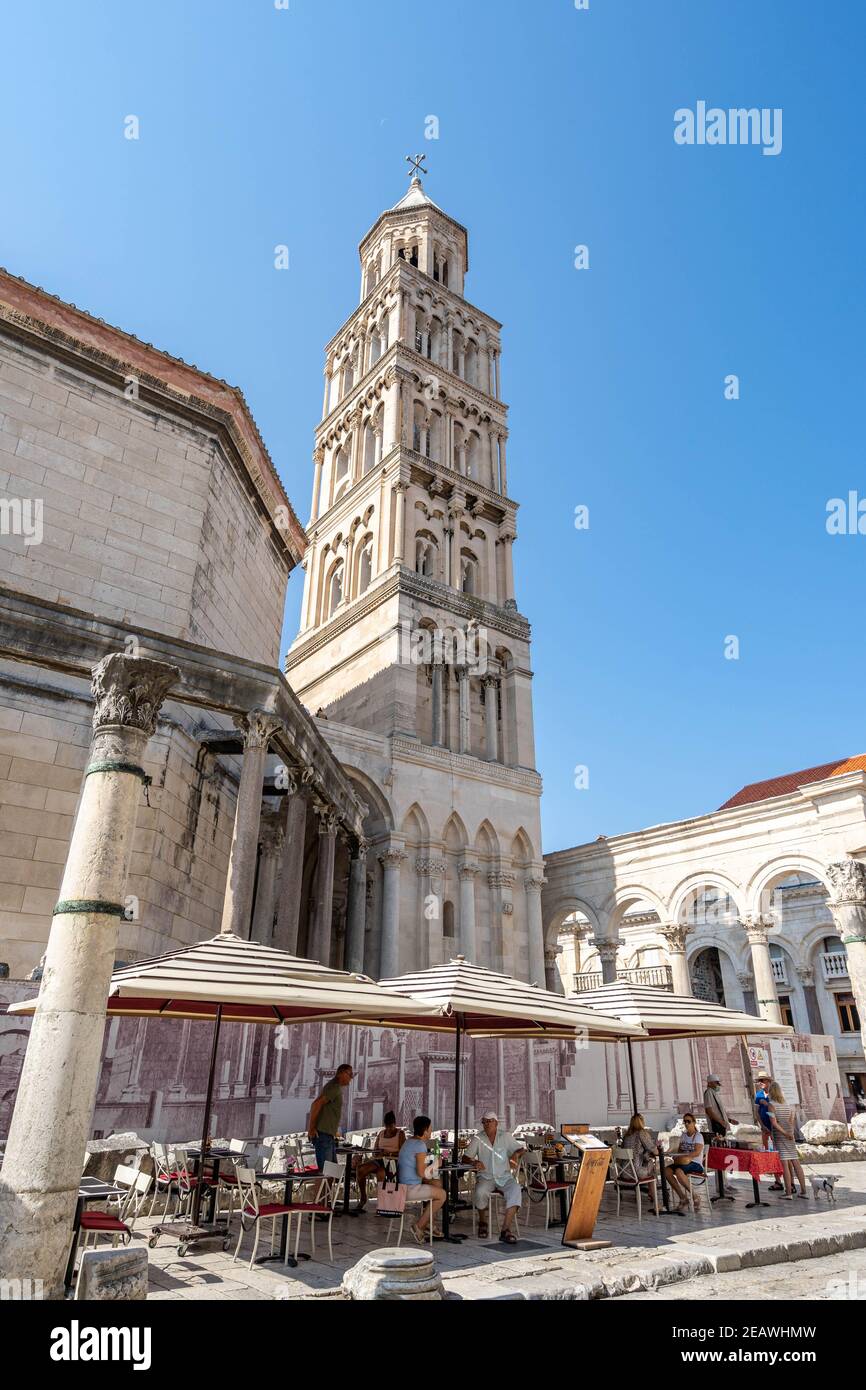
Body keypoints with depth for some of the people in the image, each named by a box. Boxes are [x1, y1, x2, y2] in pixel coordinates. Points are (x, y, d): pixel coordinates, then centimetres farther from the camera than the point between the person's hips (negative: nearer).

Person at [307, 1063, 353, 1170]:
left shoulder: (338, 1088, 18)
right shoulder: (334, 1087, -14)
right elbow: (316, 1104, -24)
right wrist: (311, 1128, -18)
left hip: (329, 1136, 10)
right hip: (323, 1135, -10)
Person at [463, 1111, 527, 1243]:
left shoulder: (505, 1136, 7)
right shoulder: (478, 1139, 4)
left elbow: (521, 1149, 8)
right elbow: (465, 1156, 1)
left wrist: (516, 1154, -15)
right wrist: (474, 1162, -21)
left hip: (505, 1177, 1)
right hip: (485, 1177, 0)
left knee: (516, 1190, -30)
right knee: (480, 1192, -32)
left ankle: (505, 1230, -29)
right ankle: (482, 1223, -3)